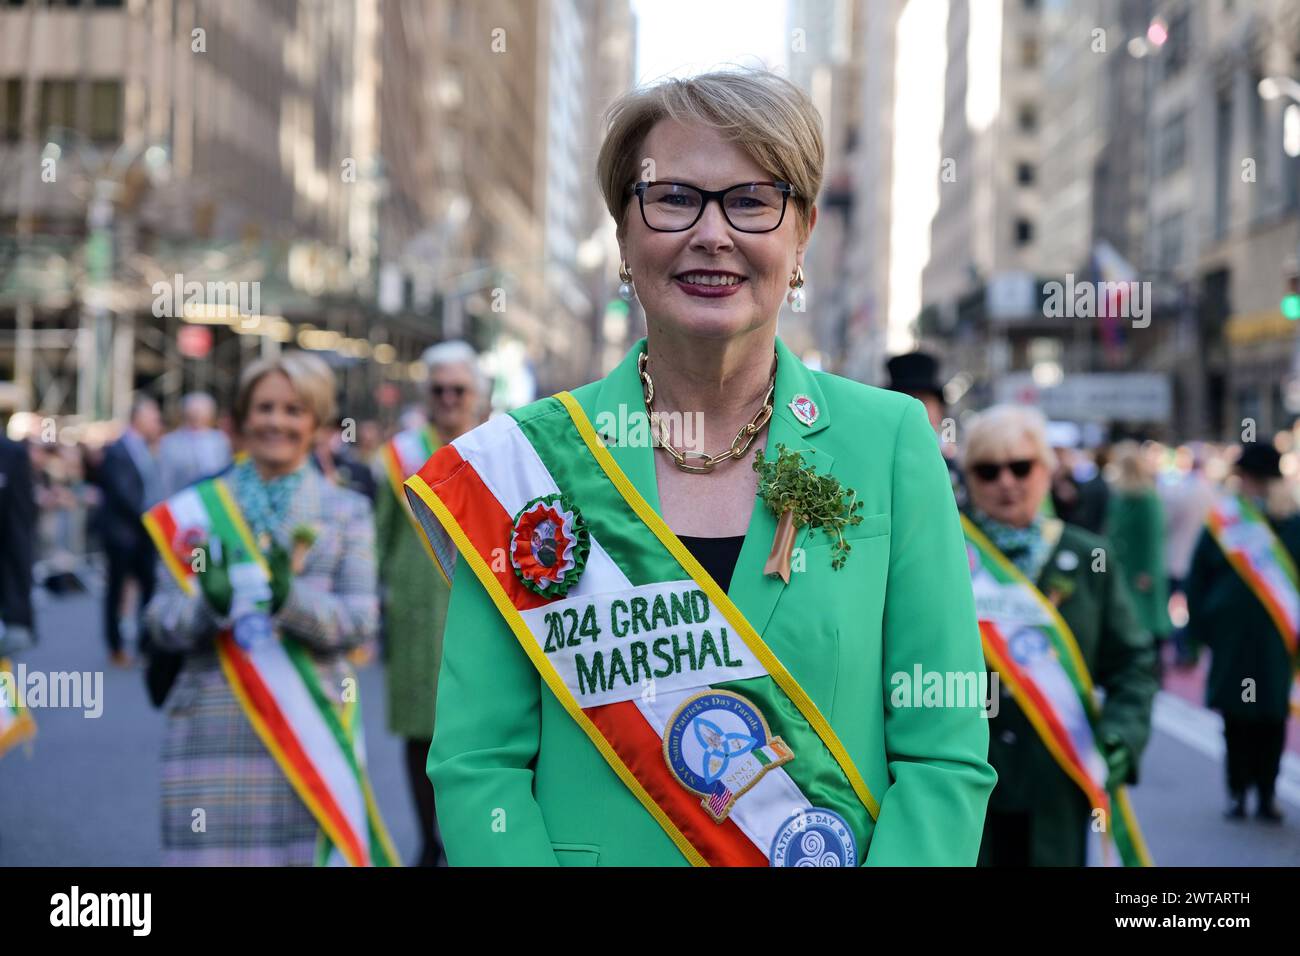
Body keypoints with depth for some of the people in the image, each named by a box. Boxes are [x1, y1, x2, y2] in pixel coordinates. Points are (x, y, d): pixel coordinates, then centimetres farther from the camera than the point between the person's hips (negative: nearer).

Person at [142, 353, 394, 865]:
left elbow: (361, 619, -1)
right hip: (213, 728, 0)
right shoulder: (196, 508, 11)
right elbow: (162, 624, 5)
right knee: (212, 854, -4)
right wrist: (209, 603, -16)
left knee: (311, 850, -6)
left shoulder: (347, 510, 10)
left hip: (311, 731, 0)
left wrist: (290, 598, -19)